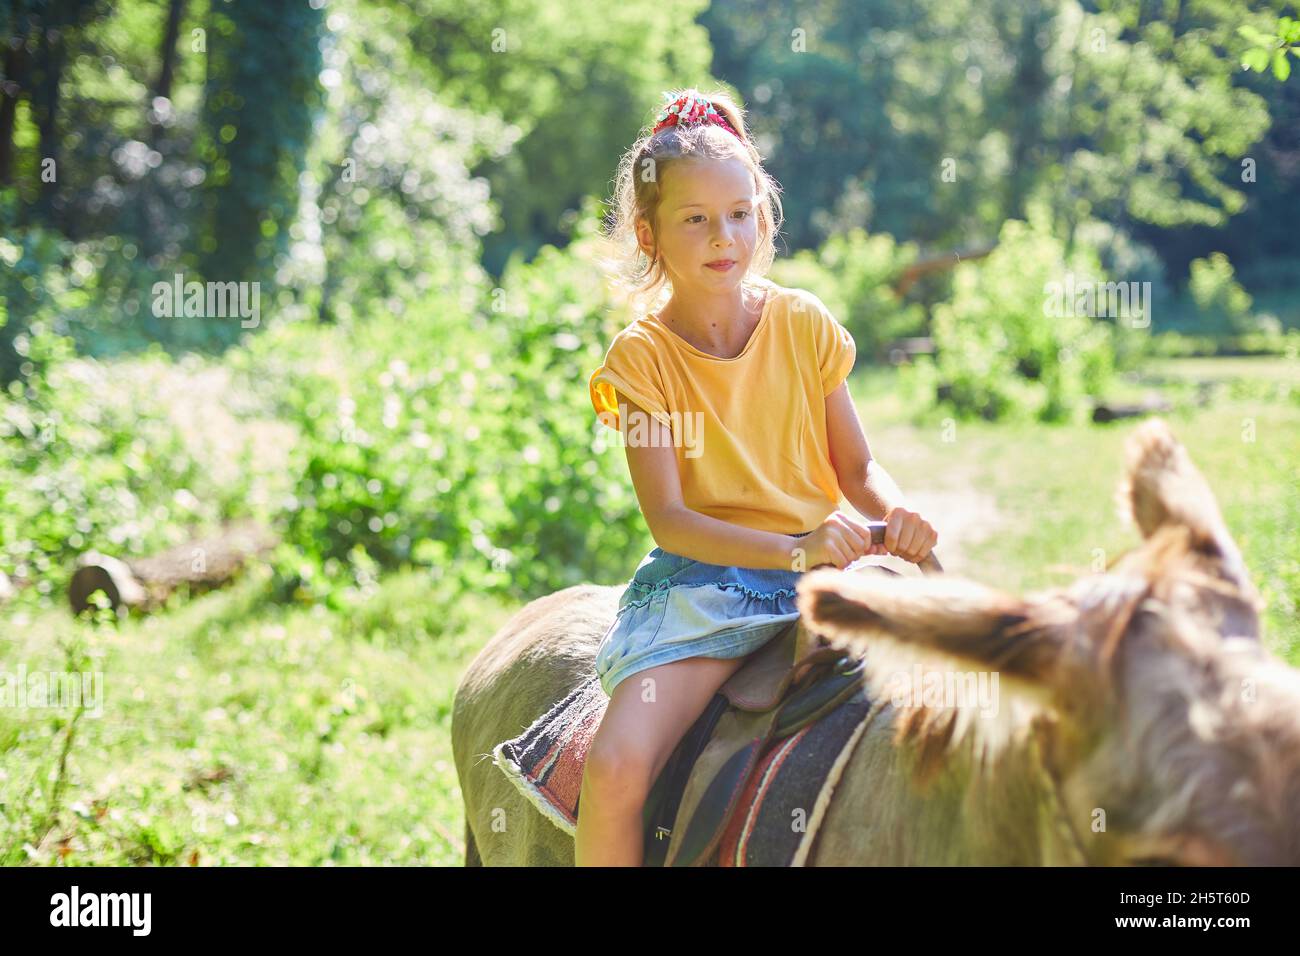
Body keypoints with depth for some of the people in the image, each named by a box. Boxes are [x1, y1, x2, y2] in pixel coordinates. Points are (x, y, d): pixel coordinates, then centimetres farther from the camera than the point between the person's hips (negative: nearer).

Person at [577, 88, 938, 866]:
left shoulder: (806, 325, 5)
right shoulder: (642, 357, -4)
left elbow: (858, 465, 10)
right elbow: (667, 517, -11)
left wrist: (897, 515, -14)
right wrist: (792, 549, -25)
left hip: (822, 566, 3)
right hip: (700, 582, -3)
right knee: (614, 769, -25)